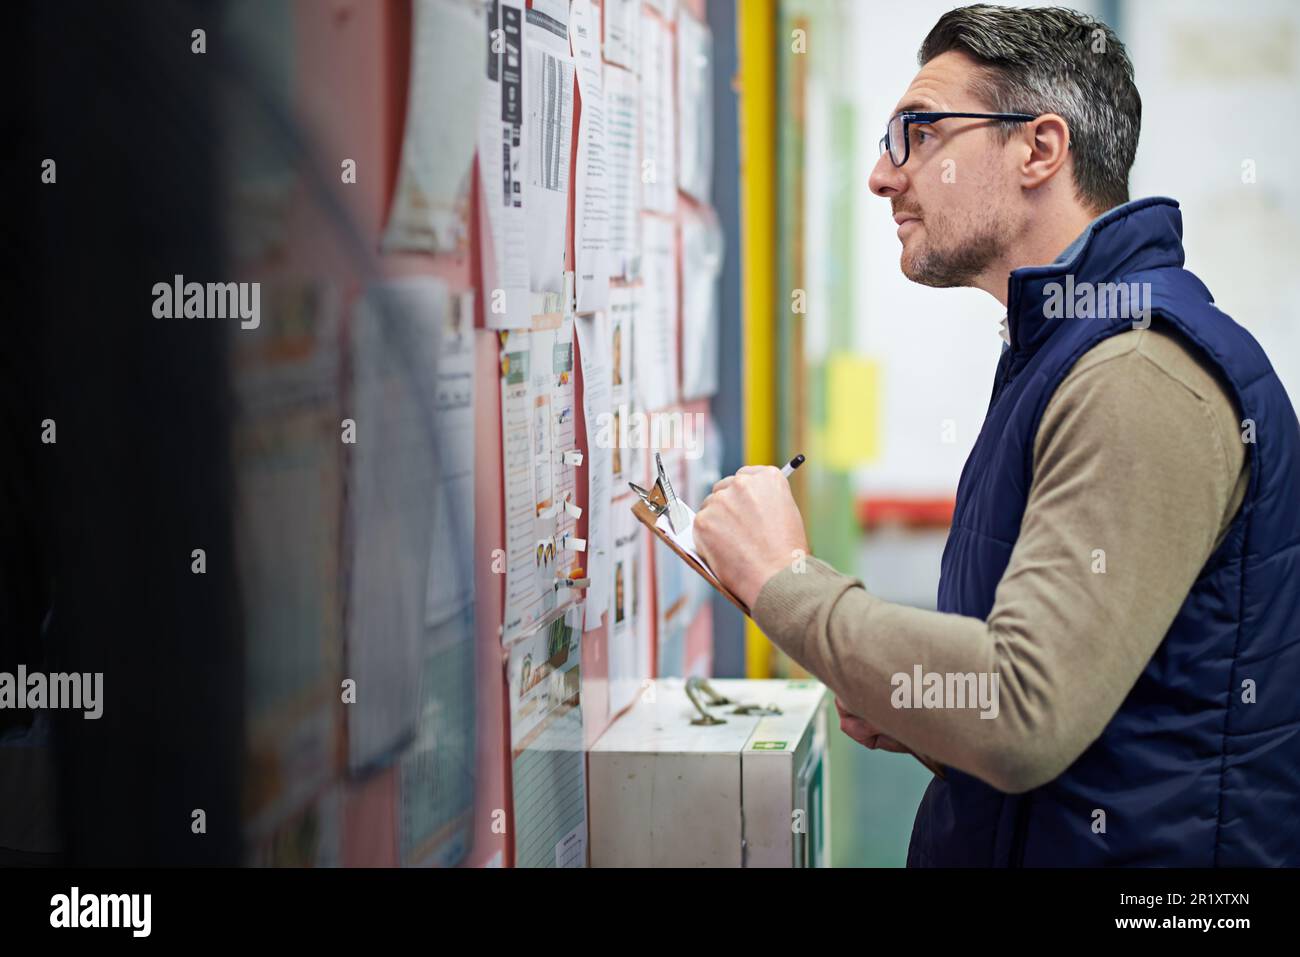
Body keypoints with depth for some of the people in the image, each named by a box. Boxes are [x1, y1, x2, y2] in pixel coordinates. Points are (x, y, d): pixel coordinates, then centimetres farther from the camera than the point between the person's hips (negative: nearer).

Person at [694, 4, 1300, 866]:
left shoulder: (1145, 380, -22)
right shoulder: (1056, 350, 13)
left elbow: (1024, 720, -30)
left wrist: (783, 576, -18)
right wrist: (908, 705, 1)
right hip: (997, 837, 9)